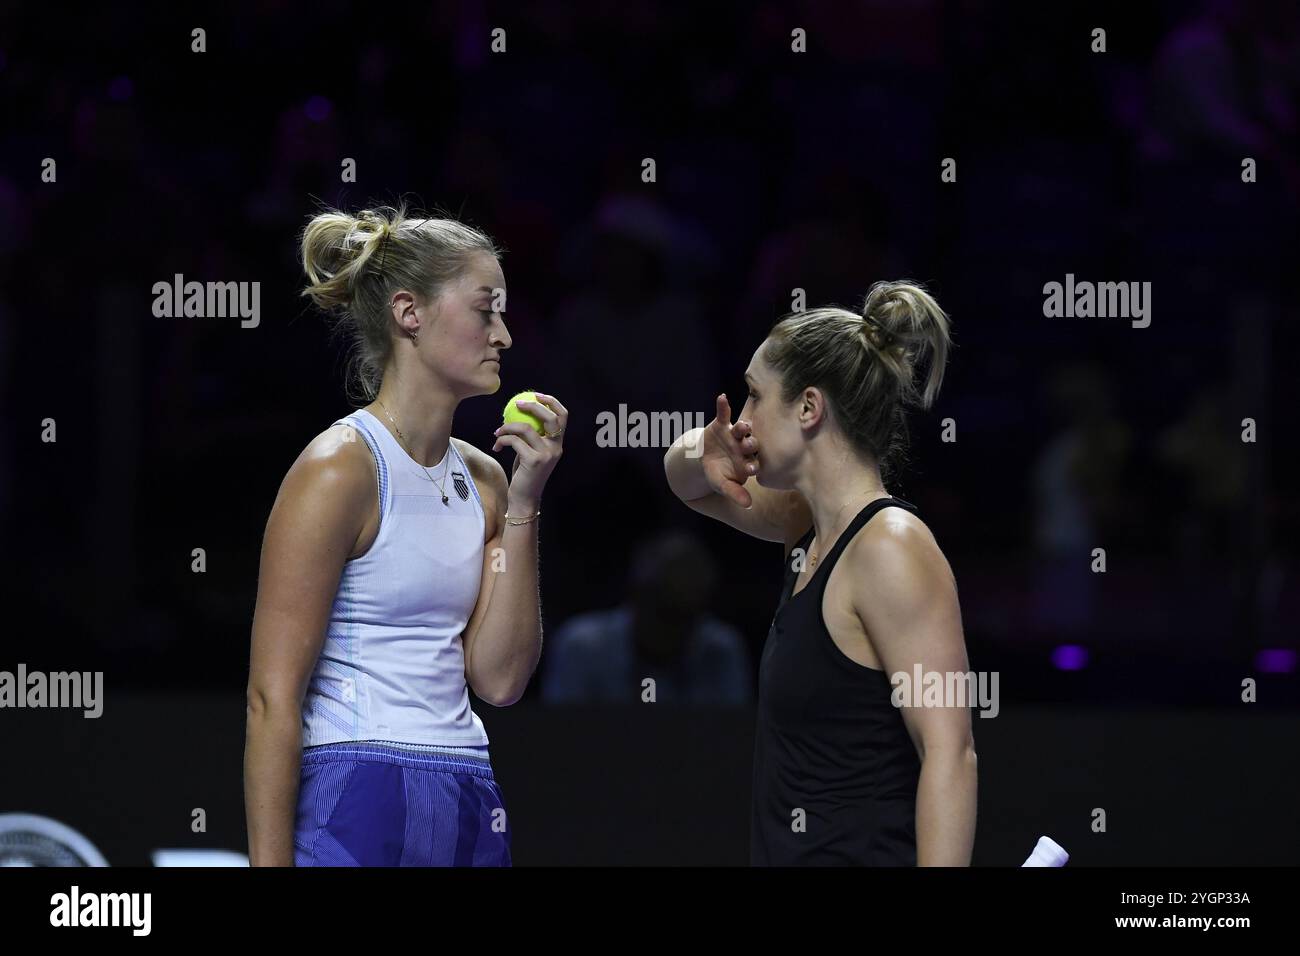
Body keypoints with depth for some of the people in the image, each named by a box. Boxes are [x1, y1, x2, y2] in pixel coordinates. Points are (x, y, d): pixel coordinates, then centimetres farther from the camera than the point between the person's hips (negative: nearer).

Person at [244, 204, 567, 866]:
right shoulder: (340, 470, -10)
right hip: (358, 807, -7)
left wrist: (523, 504, 3)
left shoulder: (481, 480, 12)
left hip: (469, 811, 7)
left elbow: (500, 680, 6)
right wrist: (269, 861, -19)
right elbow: (272, 696, -13)